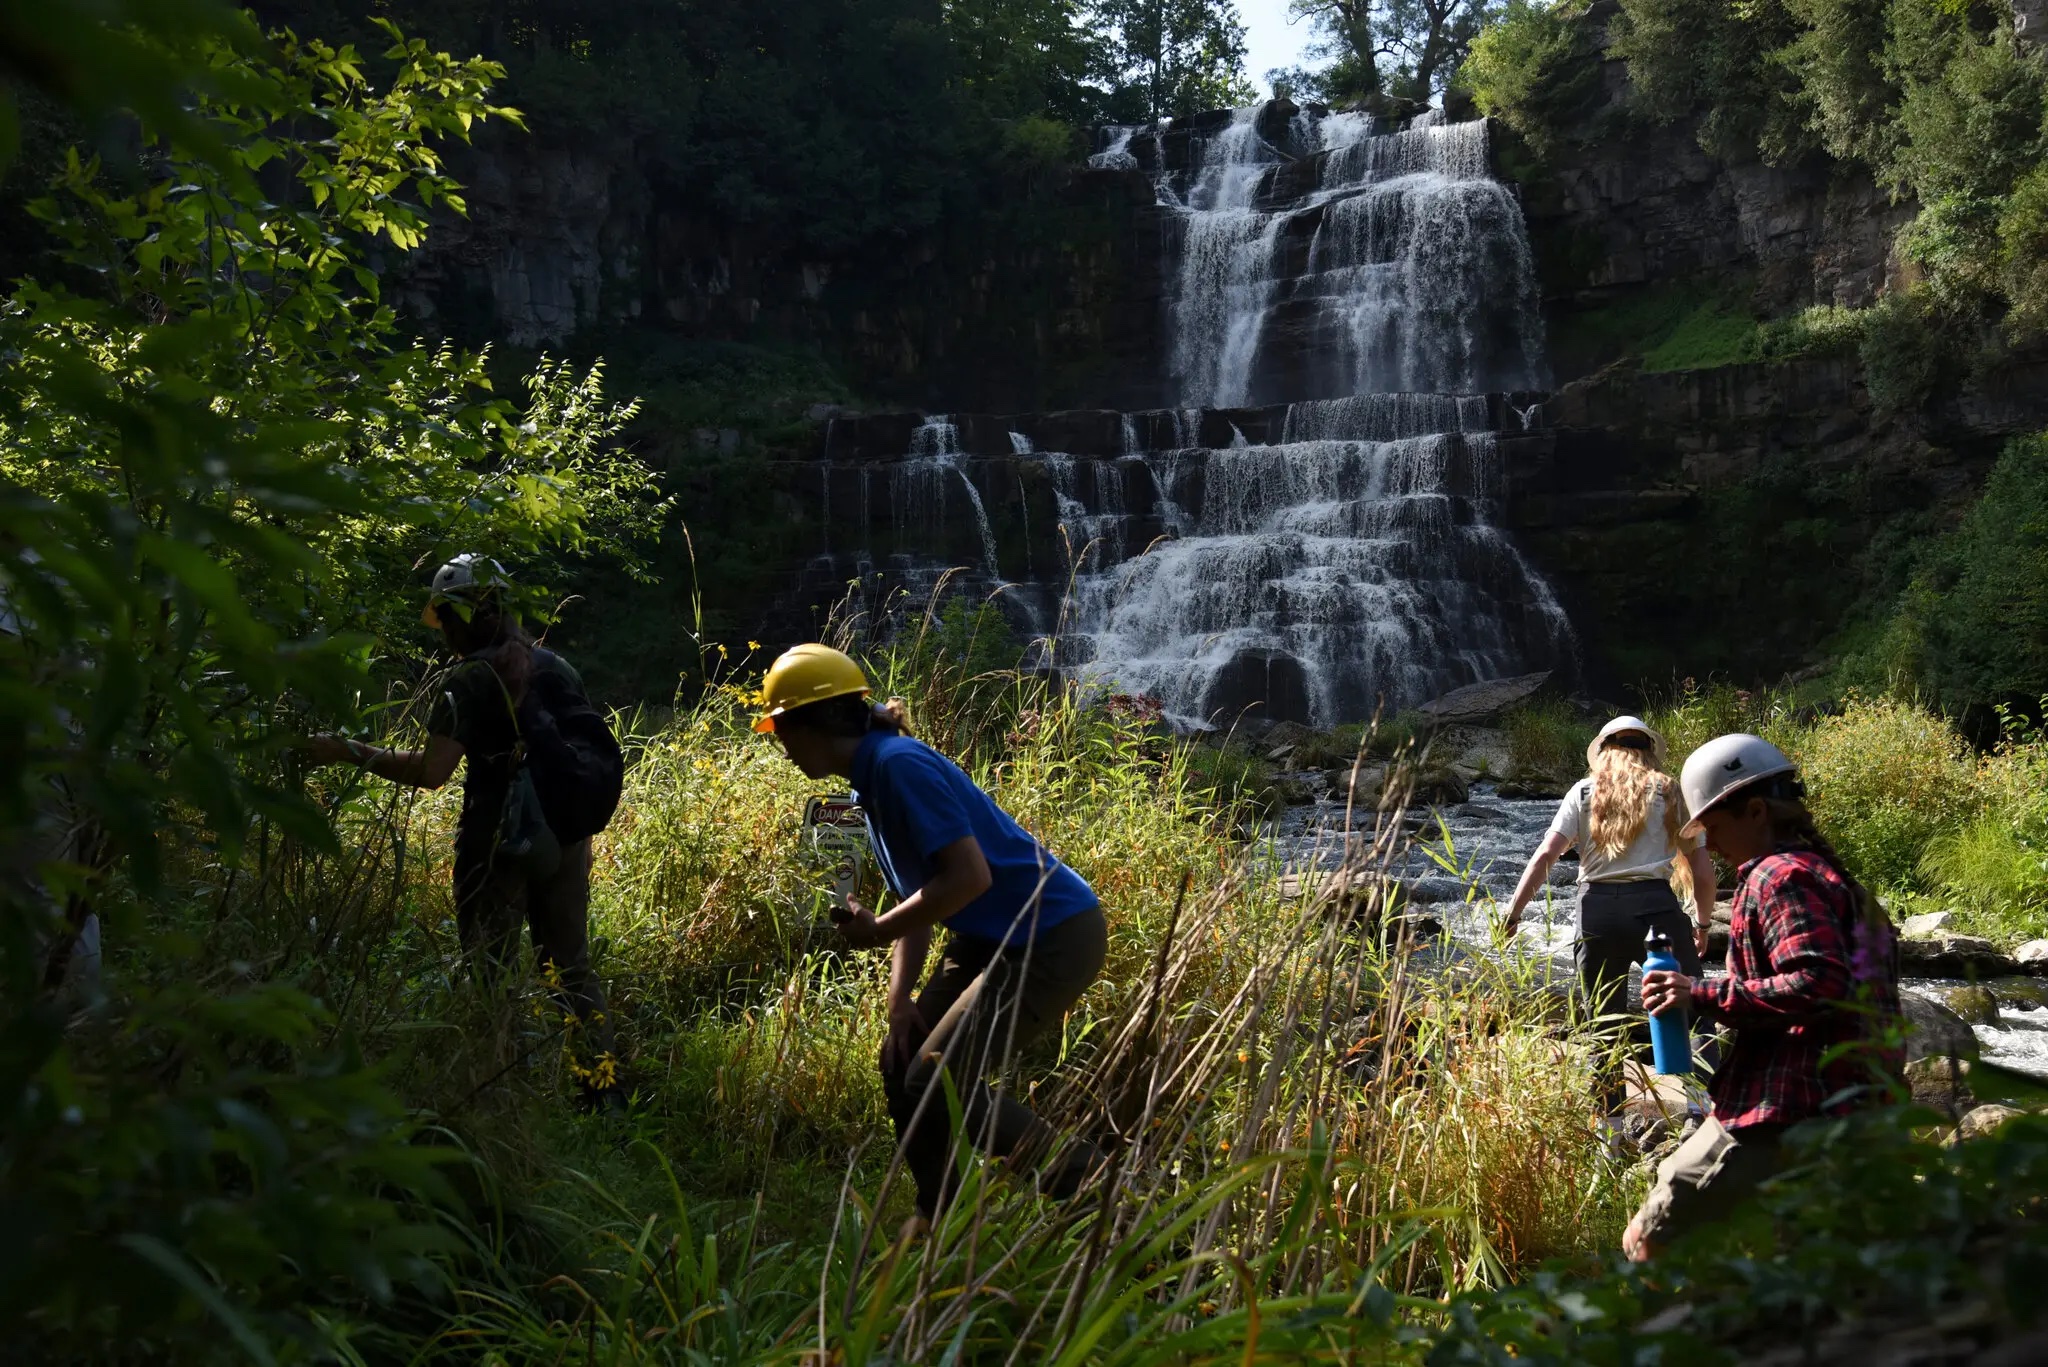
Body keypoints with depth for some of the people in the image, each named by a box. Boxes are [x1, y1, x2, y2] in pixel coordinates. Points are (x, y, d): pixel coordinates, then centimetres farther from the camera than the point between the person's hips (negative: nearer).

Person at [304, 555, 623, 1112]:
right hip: (565, 841, 6)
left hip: (497, 846, -6)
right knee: (572, 966, 14)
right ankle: (604, 1085, 13)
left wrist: (347, 751, -12)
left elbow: (431, 771, -20)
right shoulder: (560, 669, 8)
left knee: (492, 972, 5)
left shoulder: (472, 680, -12)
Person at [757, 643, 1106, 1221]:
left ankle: (1082, 1179, 3)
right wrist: (901, 1002, 3)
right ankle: (941, 1222, 23)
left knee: (936, 1081, -12)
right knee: (903, 1061, 10)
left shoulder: (899, 765, -20)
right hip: (990, 938, 10)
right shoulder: (872, 779, 10)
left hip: (1054, 938, -10)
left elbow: (968, 876, -27)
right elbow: (918, 896, 12)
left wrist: (876, 931, -16)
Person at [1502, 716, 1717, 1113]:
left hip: (1597, 910, 2)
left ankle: (1608, 1122, 12)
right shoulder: (1670, 792, 13)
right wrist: (1702, 923, 23)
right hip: (1655, 906, -1)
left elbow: (1544, 856, 2)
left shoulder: (1584, 791, 13)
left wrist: (1513, 913, 3)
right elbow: (1702, 870, 10)